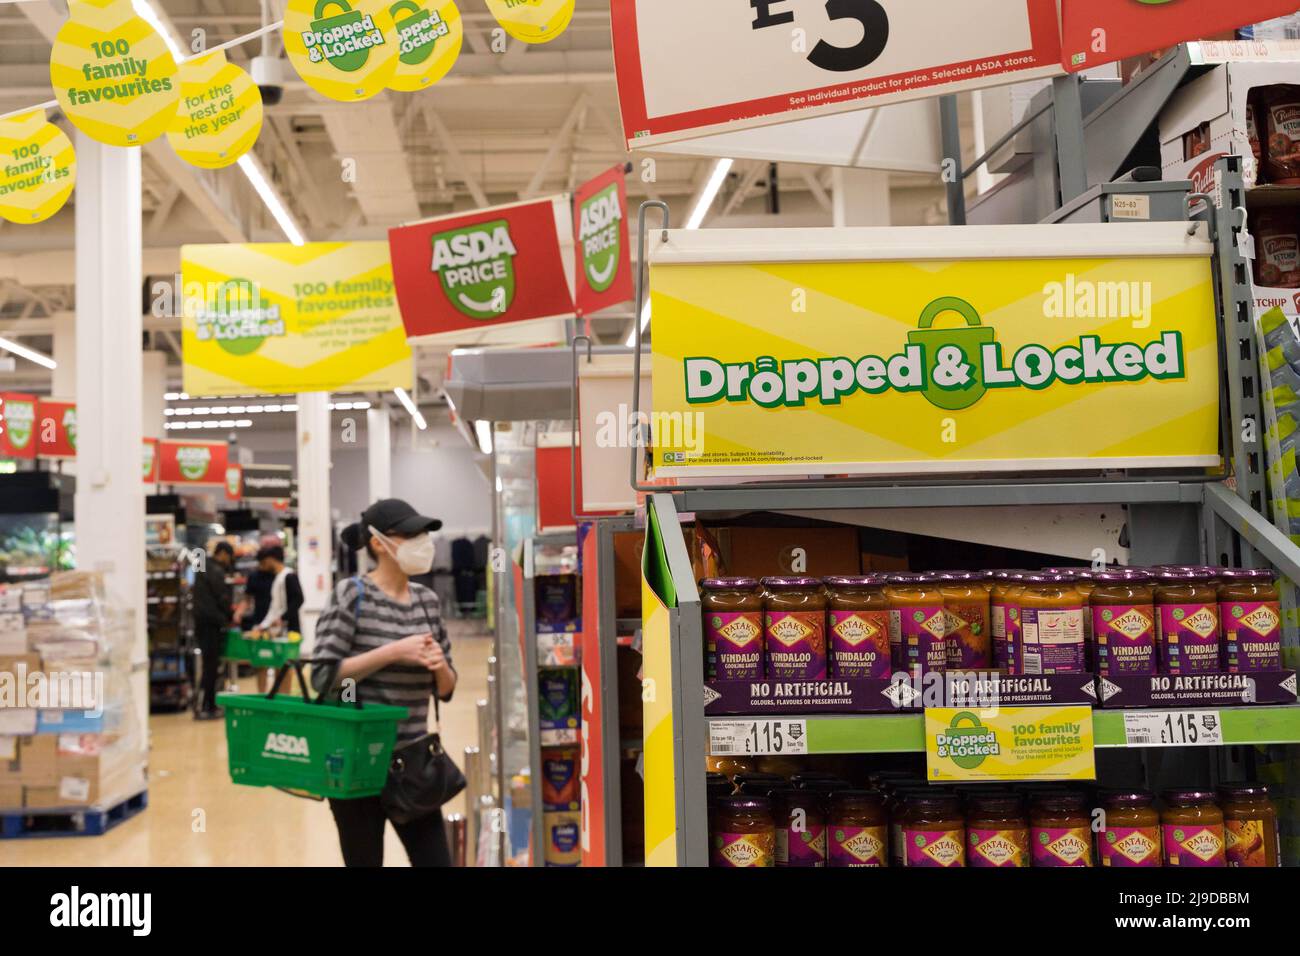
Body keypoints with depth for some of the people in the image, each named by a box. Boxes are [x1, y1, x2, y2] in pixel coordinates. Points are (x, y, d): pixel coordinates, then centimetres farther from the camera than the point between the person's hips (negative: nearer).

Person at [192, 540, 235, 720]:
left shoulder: (203, 568, 19)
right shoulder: (216, 571, -12)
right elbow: (222, 598, -13)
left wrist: (228, 614, 13)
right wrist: (231, 617, 2)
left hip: (202, 622, 10)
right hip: (211, 623, -10)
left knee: (210, 664, 13)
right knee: (211, 665, -8)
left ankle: (210, 705, 17)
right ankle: (203, 708, -9)